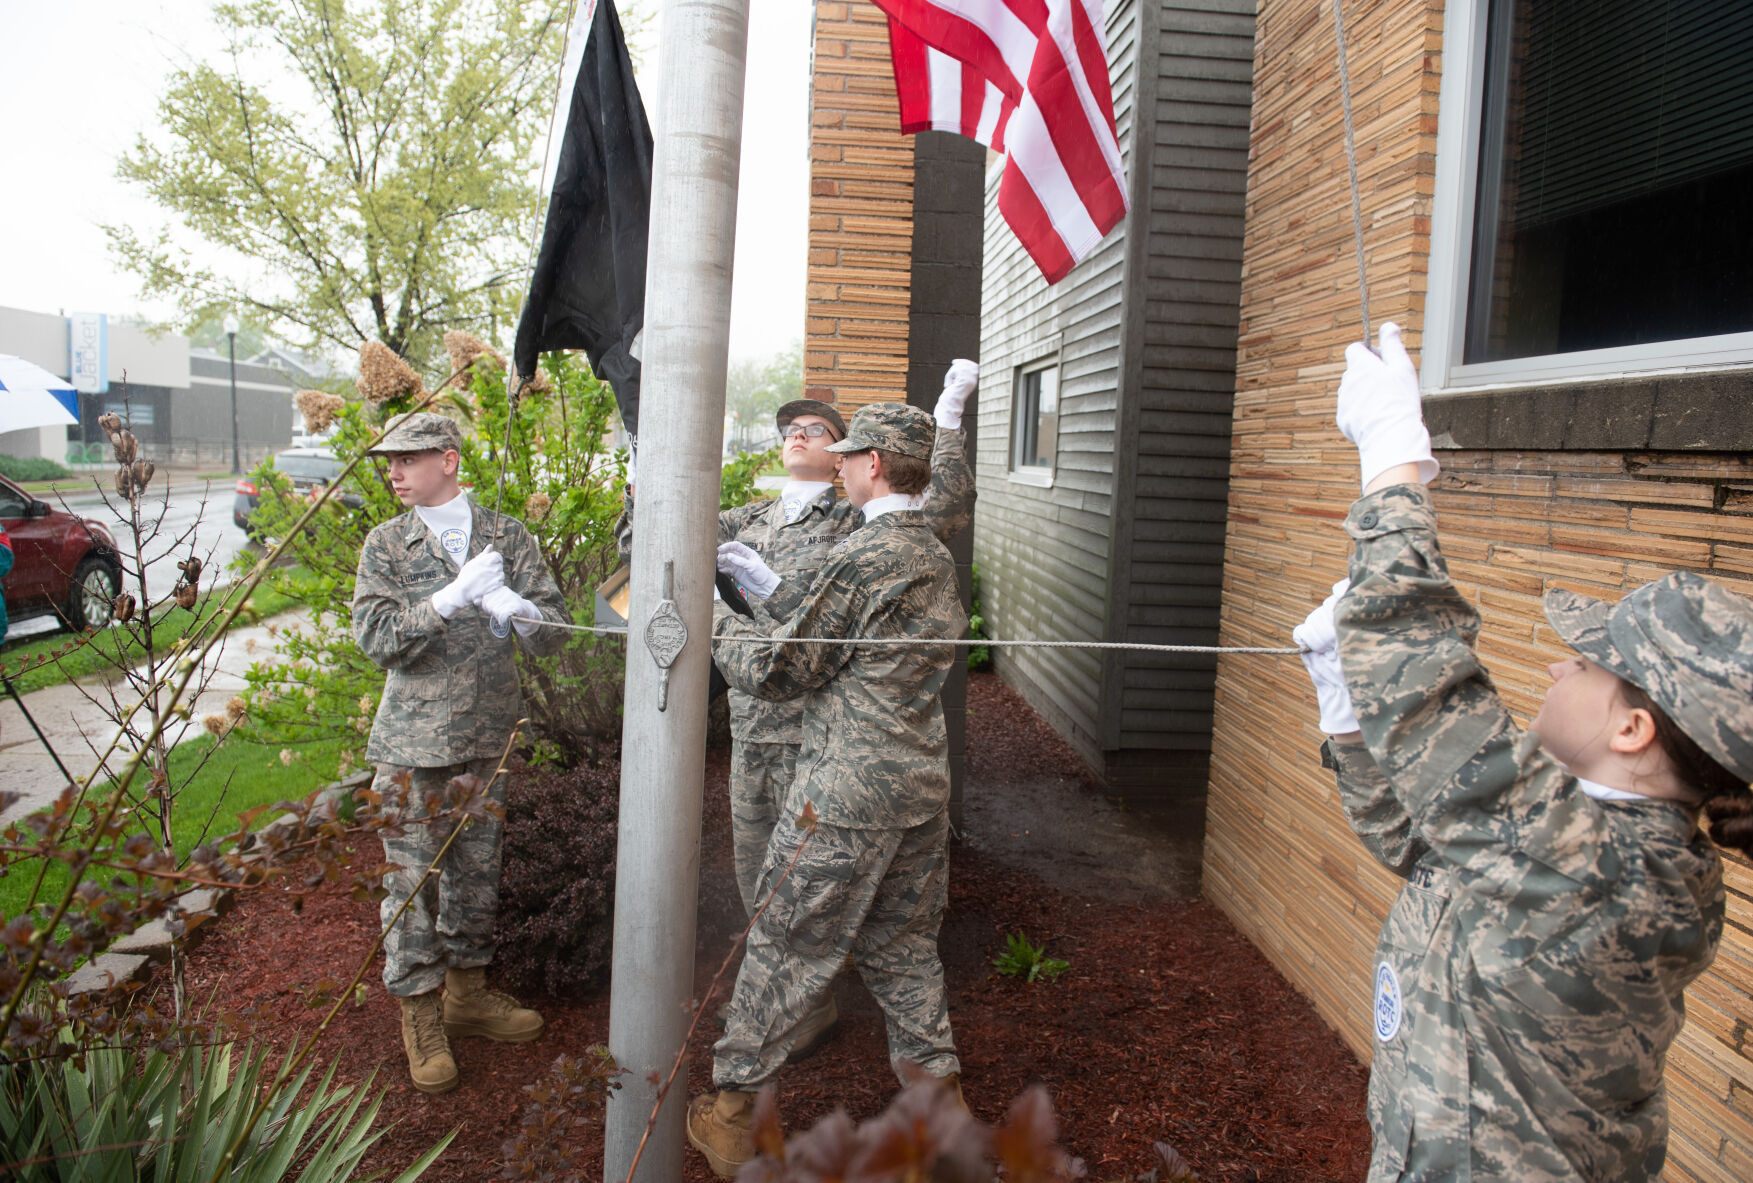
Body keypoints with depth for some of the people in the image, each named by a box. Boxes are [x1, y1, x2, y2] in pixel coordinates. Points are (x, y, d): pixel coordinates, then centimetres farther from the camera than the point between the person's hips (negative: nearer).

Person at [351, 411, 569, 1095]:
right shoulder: (386, 545, 0)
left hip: (488, 737, 2)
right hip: (413, 741, -1)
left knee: (477, 873, 14)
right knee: (412, 878, 5)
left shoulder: (507, 537, 2)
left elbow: (554, 633, -1)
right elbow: (376, 638, -11)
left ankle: (466, 993, 33)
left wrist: (515, 609, -24)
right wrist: (453, 597, -22)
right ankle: (420, 1016, 22)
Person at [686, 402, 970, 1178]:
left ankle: (731, 1113, 22)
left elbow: (776, 672, -11)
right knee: (903, 945, 20)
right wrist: (767, 603, 17)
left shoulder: (861, 558, -17)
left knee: (787, 949, 7)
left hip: (847, 796, -8)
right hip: (924, 789, 8)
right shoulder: (938, 559, 9)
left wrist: (717, 622, 5)